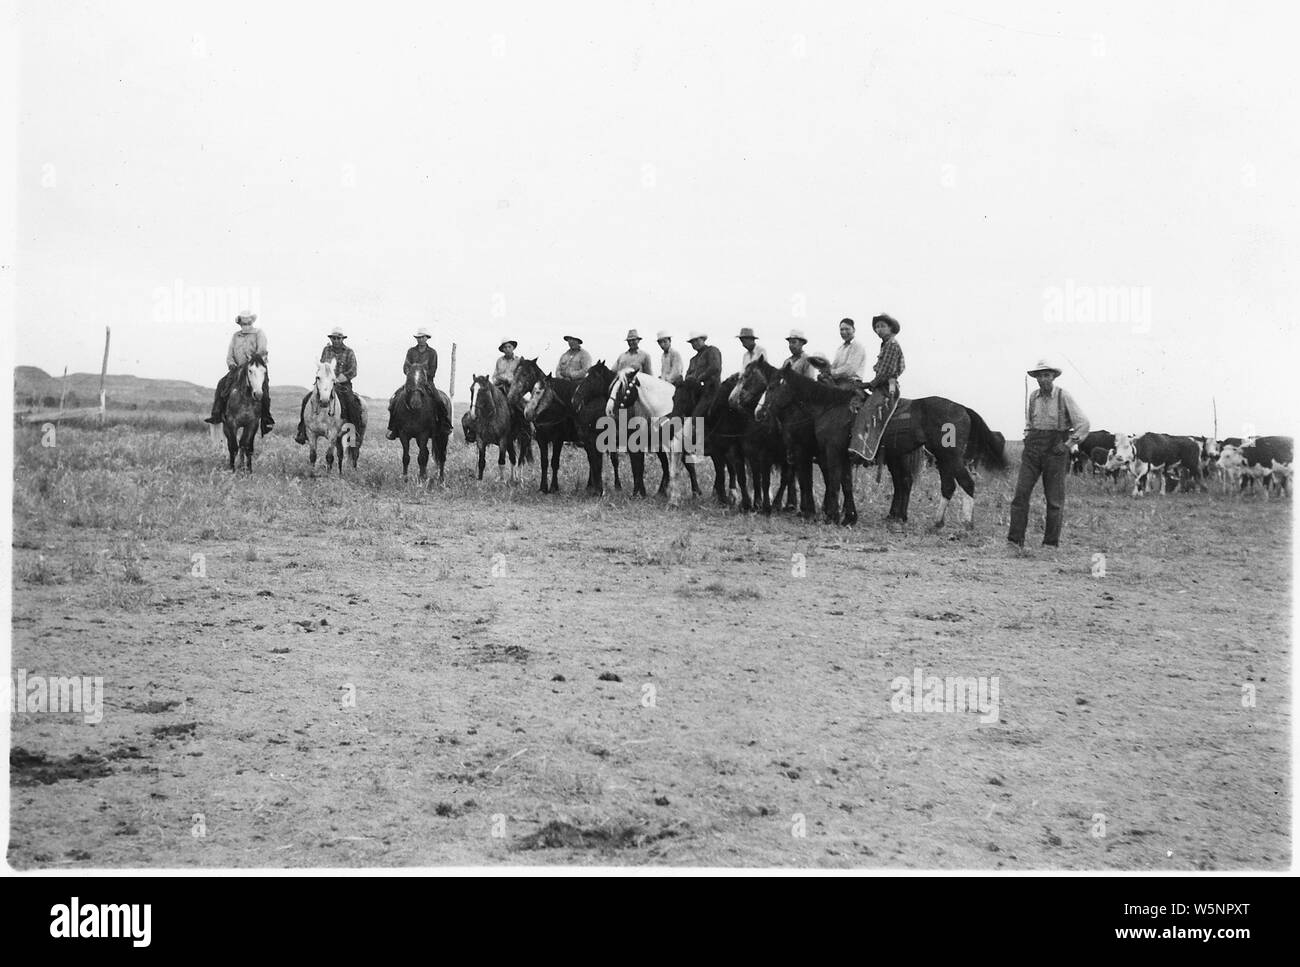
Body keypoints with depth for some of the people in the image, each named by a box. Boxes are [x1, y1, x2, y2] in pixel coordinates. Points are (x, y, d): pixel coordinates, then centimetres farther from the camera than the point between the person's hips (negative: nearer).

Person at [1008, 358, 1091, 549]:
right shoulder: (1033, 397, 8)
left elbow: (1083, 424, -6)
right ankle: (1015, 539, -6)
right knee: (1021, 492, -7)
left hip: (1055, 450, -4)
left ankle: (1051, 542, 10)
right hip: (1032, 449, 4)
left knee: (1054, 498, 2)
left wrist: (1067, 444, -8)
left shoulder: (1063, 397, -6)